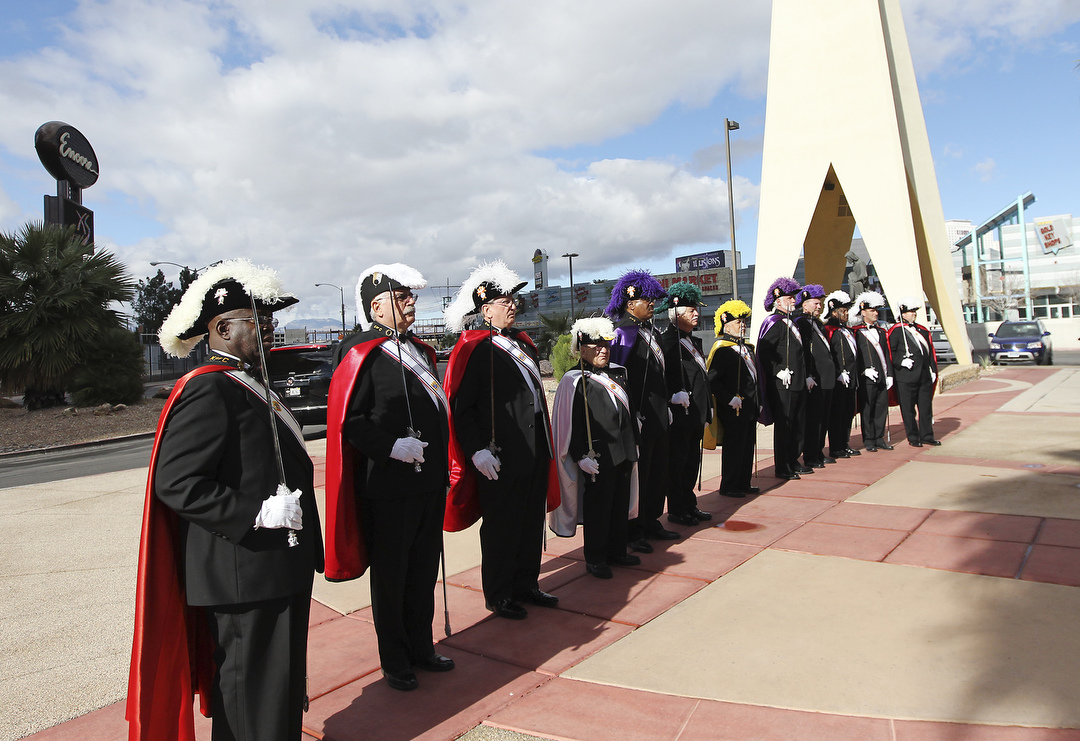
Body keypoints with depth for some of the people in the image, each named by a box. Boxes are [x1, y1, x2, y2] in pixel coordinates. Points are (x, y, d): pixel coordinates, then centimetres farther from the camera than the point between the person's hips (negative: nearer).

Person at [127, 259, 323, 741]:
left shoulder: (250, 385, 13)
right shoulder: (208, 390, -18)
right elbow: (175, 482, -24)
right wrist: (256, 514, -26)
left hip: (279, 565, 10)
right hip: (245, 570, -10)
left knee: (280, 678, 22)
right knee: (252, 685, 4)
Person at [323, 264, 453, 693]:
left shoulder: (419, 351, 13)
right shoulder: (362, 355, -12)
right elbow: (348, 421, -16)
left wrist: (443, 469, 16)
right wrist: (393, 446, -24)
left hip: (430, 484, 8)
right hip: (388, 489, -7)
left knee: (424, 571, 18)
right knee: (390, 576, 10)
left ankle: (421, 647, 36)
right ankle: (394, 661, 27)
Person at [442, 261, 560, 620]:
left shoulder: (522, 343, 13)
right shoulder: (473, 348, -12)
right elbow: (461, 407, -15)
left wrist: (545, 446, 19)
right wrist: (477, 451, -22)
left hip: (534, 452, 8)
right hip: (499, 459, -8)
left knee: (532, 522, 17)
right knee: (501, 527, 6)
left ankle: (526, 584, 33)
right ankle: (498, 595, 22)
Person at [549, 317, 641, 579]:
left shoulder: (617, 374, 12)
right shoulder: (575, 380, -10)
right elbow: (571, 422, -14)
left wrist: (634, 442, 18)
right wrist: (582, 456, -18)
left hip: (623, 453, 7)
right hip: (598, 457, -7)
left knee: (621, 504, 15)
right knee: (598, 507, 3)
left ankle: (616, 550, 31)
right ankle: (595, 559, 17)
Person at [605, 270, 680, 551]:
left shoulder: (653, 333, 13)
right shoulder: (622, 333, -14)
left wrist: (668, 401, 18)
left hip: (659, 416, 9)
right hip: (639, 419, -9)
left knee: (659, 471, 16)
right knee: (638, 473, 2)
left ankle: (651, 522, 31)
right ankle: (633, 531, 15)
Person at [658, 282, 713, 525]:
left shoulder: (694, 341, 16)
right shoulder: (666, 341, -12)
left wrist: (707, 409, 19)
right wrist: (673, 396, -27)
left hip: (695, 415, 9)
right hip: (678, 416, -9)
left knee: (692, 461, 16)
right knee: (677, 462, 2)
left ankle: (689, 505, 28)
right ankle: (676, 510, 13)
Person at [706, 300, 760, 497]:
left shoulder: (747, 348, 15)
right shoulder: (721, 350, -13)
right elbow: (712, 380, -19)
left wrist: (758, 403, 17)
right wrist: (729, 399, -24)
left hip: (749, 408, 9)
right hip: (733, 410, -9)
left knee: (748, 446, 14)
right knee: (734, 447, 0)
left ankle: (743, 483, 26)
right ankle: (728, 486, 11)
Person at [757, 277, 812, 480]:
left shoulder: (790, 323, 18)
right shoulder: (774, 323, -12)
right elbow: (763, 352, -21)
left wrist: (805, 377, 20)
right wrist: (778, 372, -22)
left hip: (797, 384, 10)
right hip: (782, 385, -10)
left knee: (798, 424, 15)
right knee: (783, 425, -3)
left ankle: (793, 461, 28)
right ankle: (782, 468, 5)